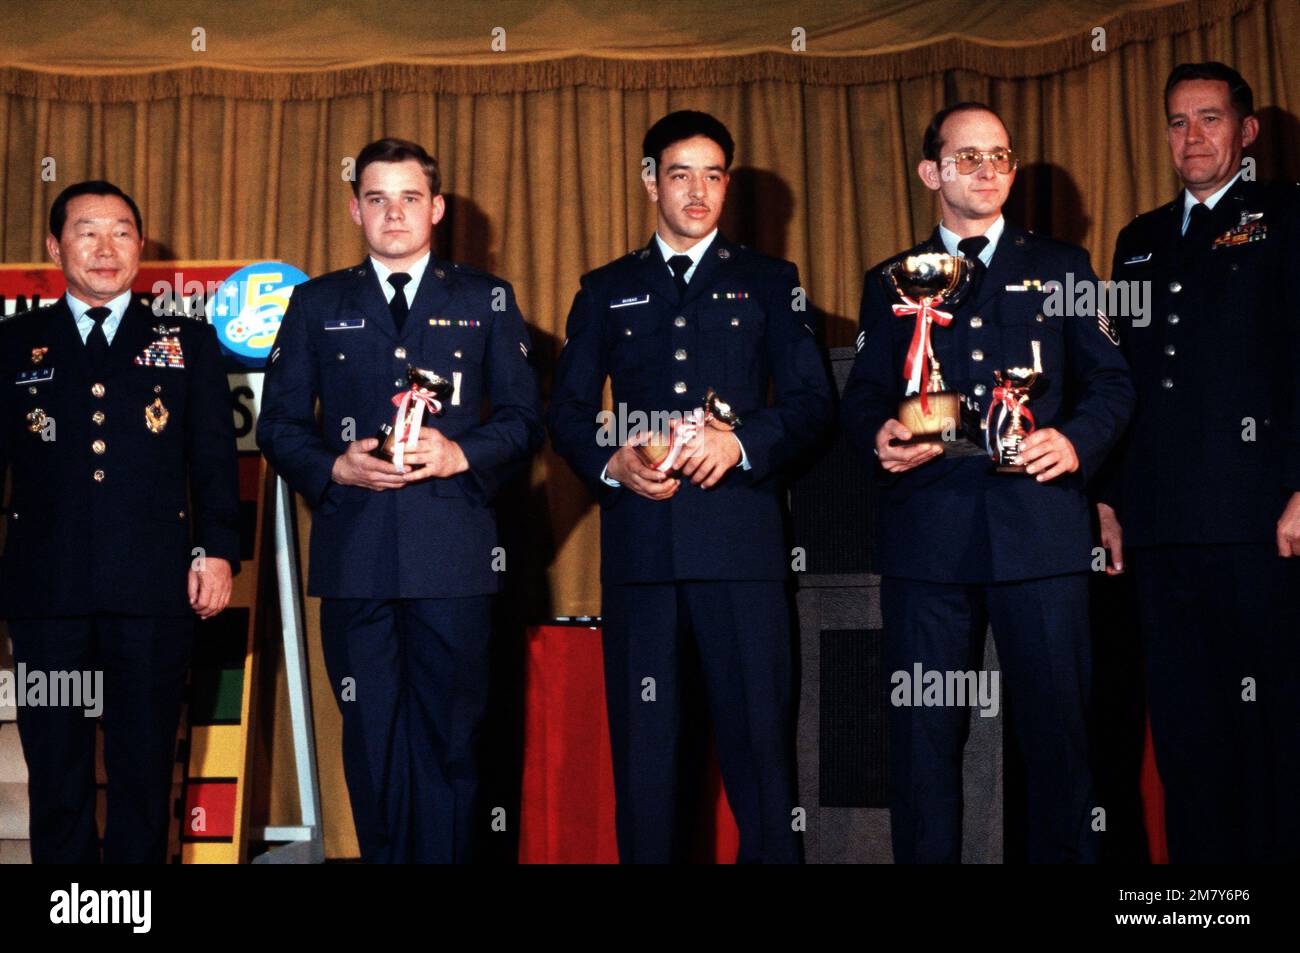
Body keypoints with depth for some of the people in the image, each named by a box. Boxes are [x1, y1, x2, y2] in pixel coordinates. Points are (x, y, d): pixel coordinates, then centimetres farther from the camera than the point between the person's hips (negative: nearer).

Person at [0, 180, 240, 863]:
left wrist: (217, 550, -5)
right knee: (56, 772, 7)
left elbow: (214, 459, 6)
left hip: (154, 586, 0)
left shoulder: (189, 342, 10)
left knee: (145, 773, 6)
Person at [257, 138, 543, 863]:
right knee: (372, 740, 5)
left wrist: (461, 454, -10)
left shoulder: (487, 300, 11)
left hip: (453, 552, -1)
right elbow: (279, 424, 11)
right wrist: (336, 467, -8)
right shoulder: (317, 304, 14)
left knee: (449, 736, 1)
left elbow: (525, 420, 8)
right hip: (355, 552, 1)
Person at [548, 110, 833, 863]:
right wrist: (611, 462, -7)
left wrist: (741, 443, -13)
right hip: (639, 539, 2)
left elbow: (811, 402, 5)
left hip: (741, 538, -1)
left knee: (758, 732, -3)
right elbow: (567, 410, 12)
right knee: (643, 742, 5)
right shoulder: (605, 291, 17)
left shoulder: (769, 283, 13)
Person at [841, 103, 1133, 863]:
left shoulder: (1062, 267, 15)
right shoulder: (892, 282, 17)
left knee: (1059, 726, 0)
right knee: (924, 735, 3)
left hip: (1041, 529, 0)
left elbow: (1111, 381, 11)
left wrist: (1077, 441, -9)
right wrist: (881, 438, -9)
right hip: (928, 535, 1)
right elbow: (863, 396, 13)